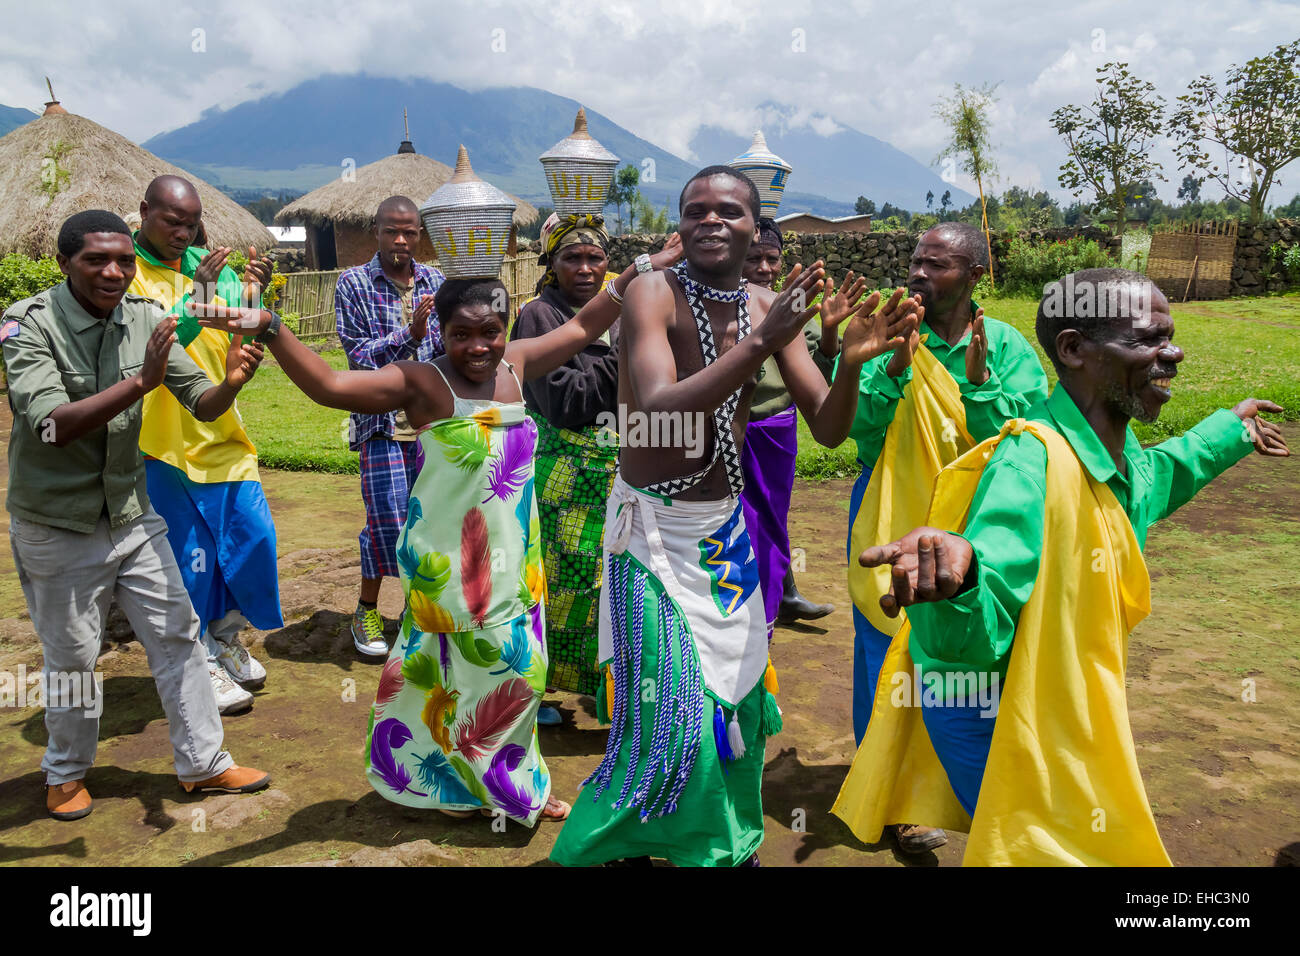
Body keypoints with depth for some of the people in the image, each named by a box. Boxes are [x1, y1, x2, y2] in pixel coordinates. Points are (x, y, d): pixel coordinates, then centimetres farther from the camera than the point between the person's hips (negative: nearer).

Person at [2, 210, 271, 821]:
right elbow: (53, 426, -30)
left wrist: (230, 382, -28)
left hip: (131, 514, 4)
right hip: (57, 526, -4)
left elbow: (201, 405, -5)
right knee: (71, 657, 10)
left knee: (178, 634, 8)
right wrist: (141, 381, -41)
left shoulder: (145, 319, -6)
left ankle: (202, 763, 25)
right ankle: (66, 775, 35)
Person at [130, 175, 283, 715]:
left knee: (252, 535, 7)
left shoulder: (208, 265, 7)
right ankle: (199, 663, 22)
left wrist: (255, 293, -18)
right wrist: (197, 296, -31)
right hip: (159, 439, -5)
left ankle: (225, 637, 30)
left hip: (220, 433, 5)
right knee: (188, 554, 3)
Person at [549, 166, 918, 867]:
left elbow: (826, 424, -1)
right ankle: (592, 849, 20)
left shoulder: (768, 306, 1)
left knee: (739, 695, 14)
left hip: (726, 526, 6)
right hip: (655, 528, -6)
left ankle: (729, 844, 39)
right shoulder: (654, 293, -15)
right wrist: (761, 343, -38)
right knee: (667, 717, -5)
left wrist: (852, 362, -21)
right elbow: (658, 411, -31)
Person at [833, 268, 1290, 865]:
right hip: (989, 712, -9)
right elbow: (970, 636, -43)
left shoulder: (1122, 454, -2)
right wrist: (956, 571, -66)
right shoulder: (1033, 461, -31)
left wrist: (1231, 430, 36)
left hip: (1060, 703, 9)